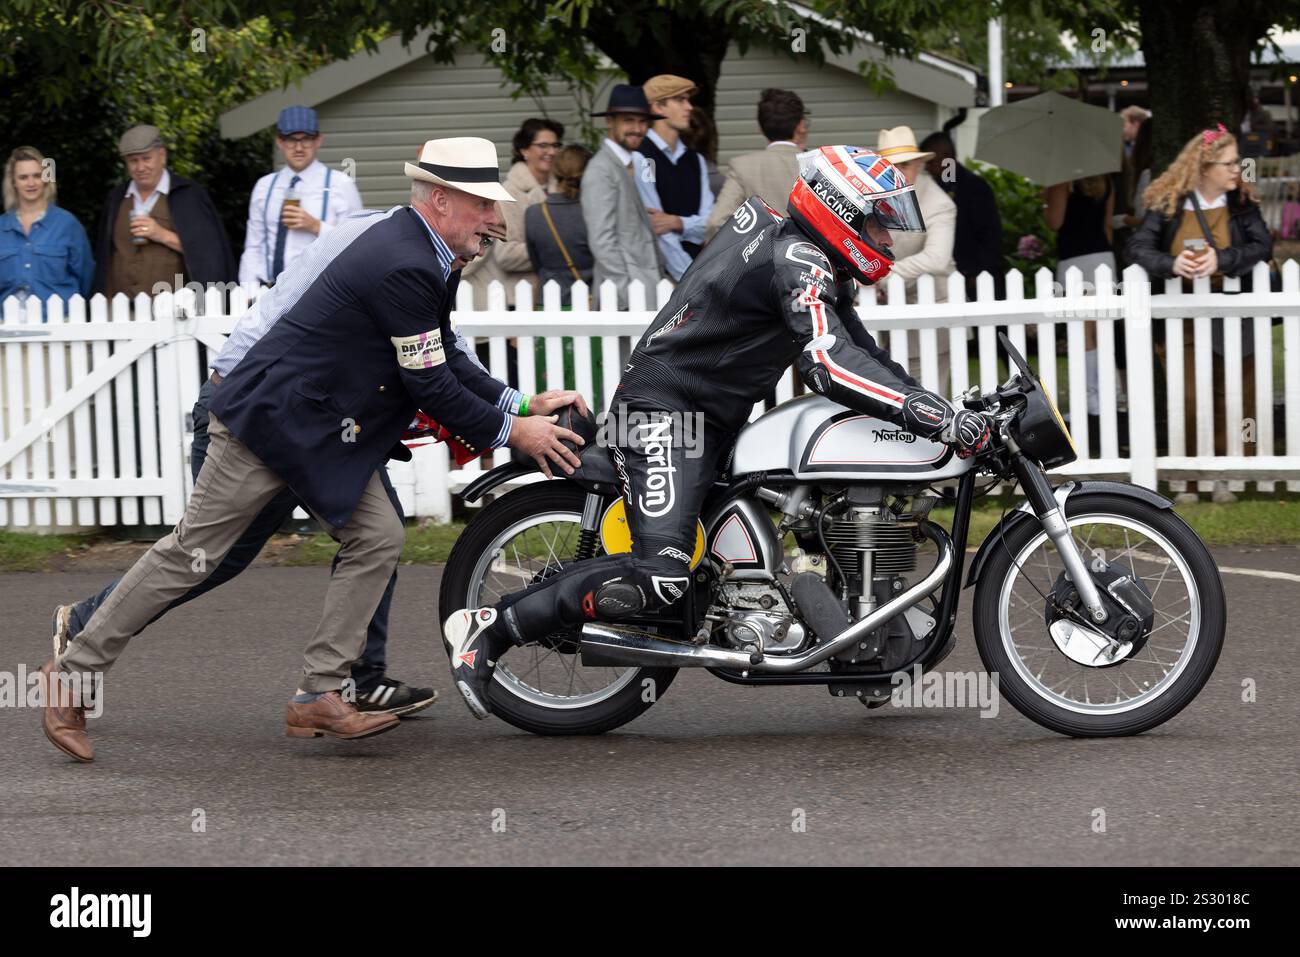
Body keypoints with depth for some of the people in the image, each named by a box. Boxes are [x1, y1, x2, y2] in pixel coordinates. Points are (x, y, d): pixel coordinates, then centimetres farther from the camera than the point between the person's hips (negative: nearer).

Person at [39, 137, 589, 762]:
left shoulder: (409, 244, 8)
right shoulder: (403, 266, -24)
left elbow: (445, 362, 16)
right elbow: (430, 387, -20)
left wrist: (523, 405, 10)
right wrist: (511, 432, -9)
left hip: (323, 431, 10)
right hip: (270, 420, -10)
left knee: (377, 540, 0)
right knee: (193, 553, -4)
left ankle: (318, 698, 1)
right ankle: (73, 671, 6)